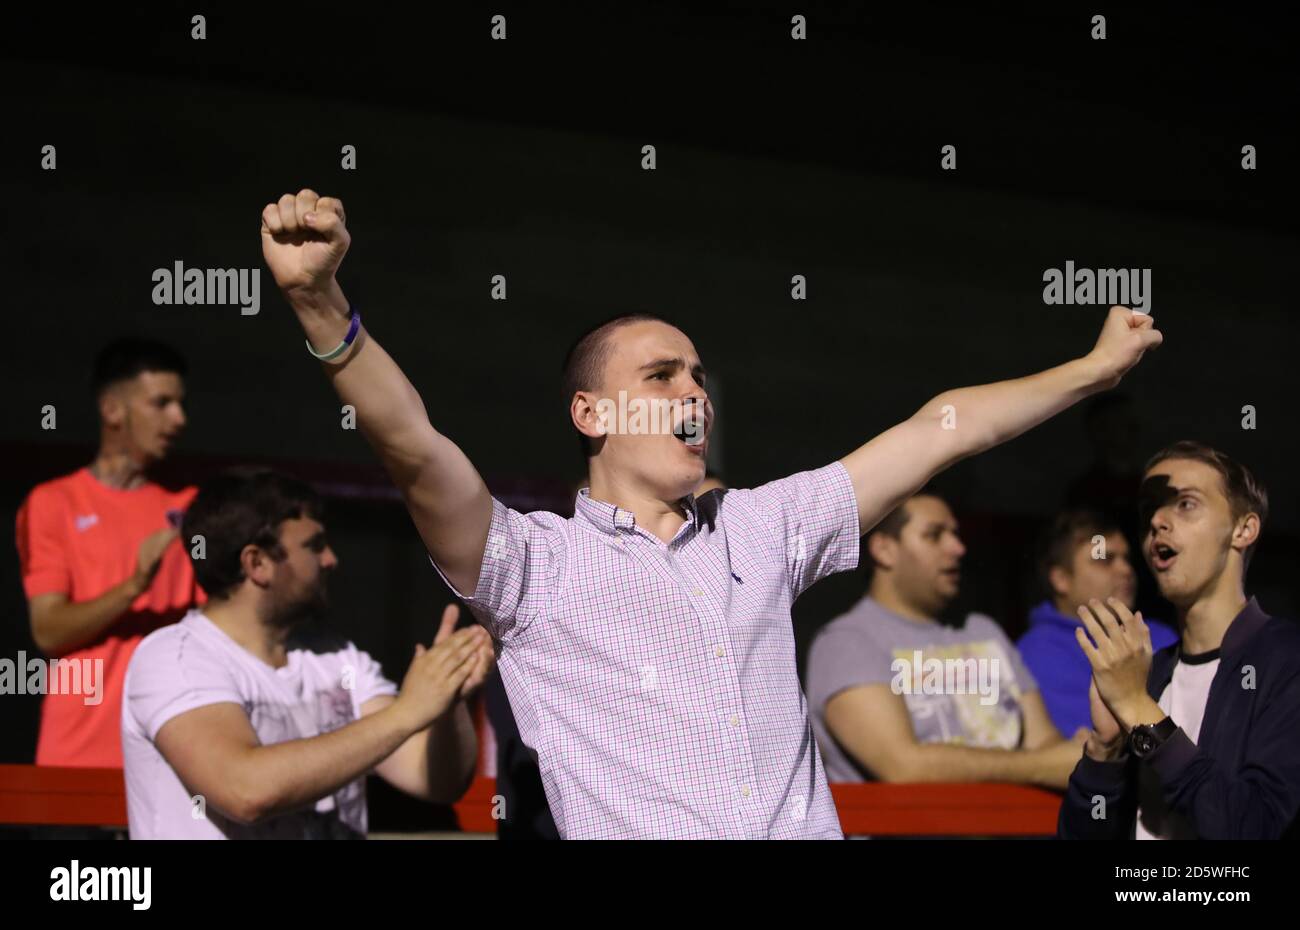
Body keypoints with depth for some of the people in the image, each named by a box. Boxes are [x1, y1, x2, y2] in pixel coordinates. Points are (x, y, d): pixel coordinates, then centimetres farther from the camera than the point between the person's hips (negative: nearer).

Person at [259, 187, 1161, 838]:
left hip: (805, 822, 4)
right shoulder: (536, 562, 5)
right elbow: (417, 448, -10)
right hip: (627, 823, -4)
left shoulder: (761, 528, 20)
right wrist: (321, 302, -25)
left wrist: (1094, 369, 26)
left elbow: (936, 431, 23)